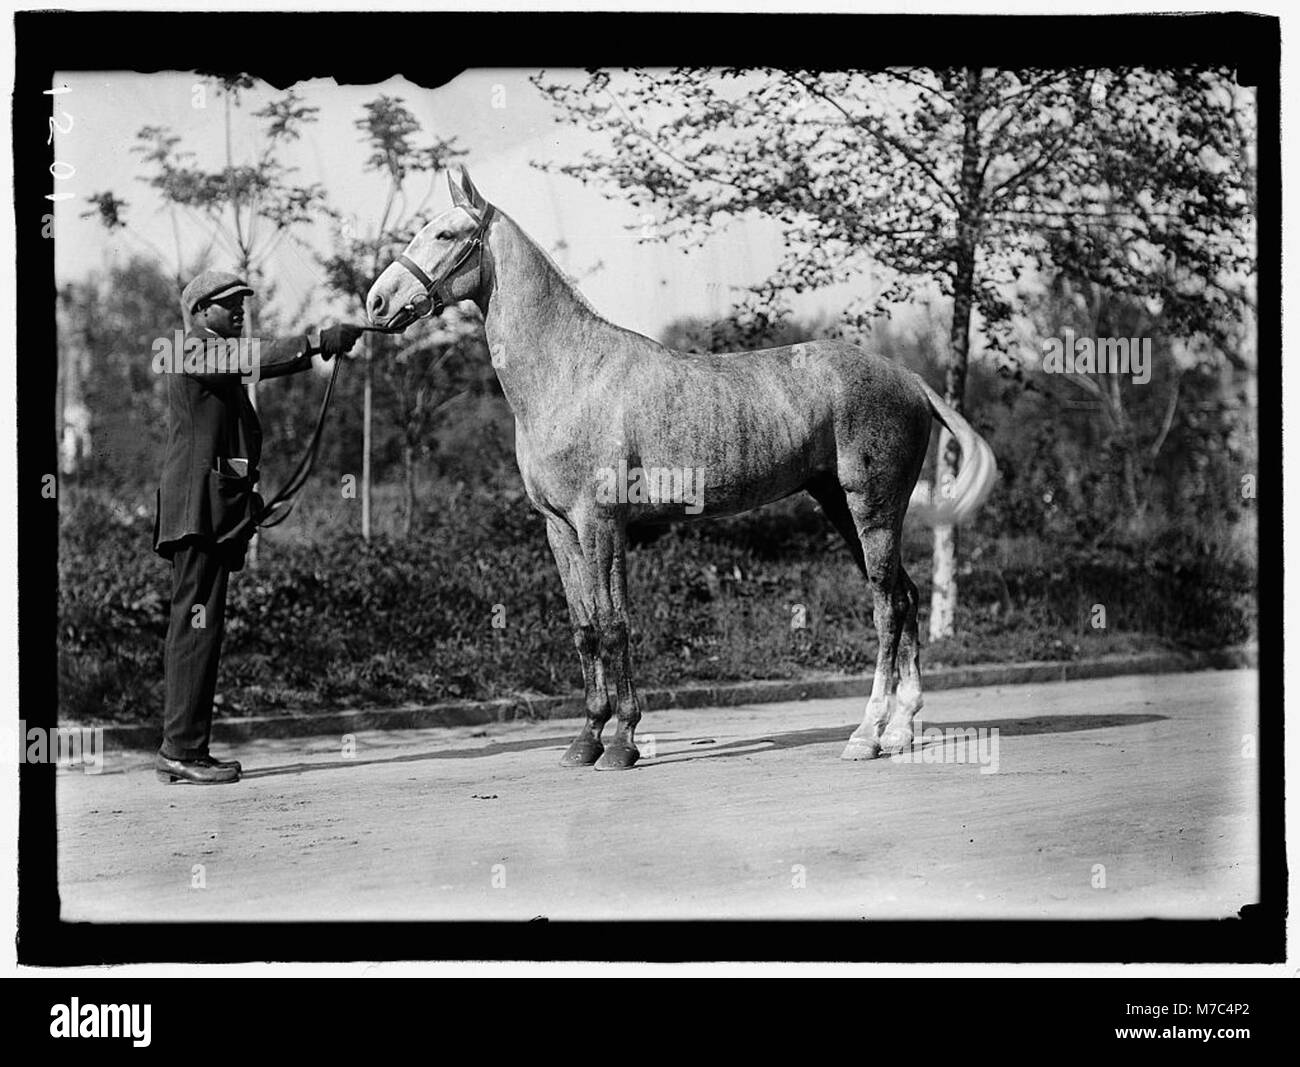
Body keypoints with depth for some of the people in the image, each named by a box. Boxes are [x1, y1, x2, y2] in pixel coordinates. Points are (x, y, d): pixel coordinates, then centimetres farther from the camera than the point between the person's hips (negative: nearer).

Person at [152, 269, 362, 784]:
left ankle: (182, 746, 9)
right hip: (197, 508, -10)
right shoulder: (193, 352, -4)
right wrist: (320, 342, -31)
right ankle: (182, 747, -15)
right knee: (197, 622, -13)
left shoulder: (220, 359, 27)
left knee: (193, 626, 8)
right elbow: (255, 359, -22)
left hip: (214, 514, 10)